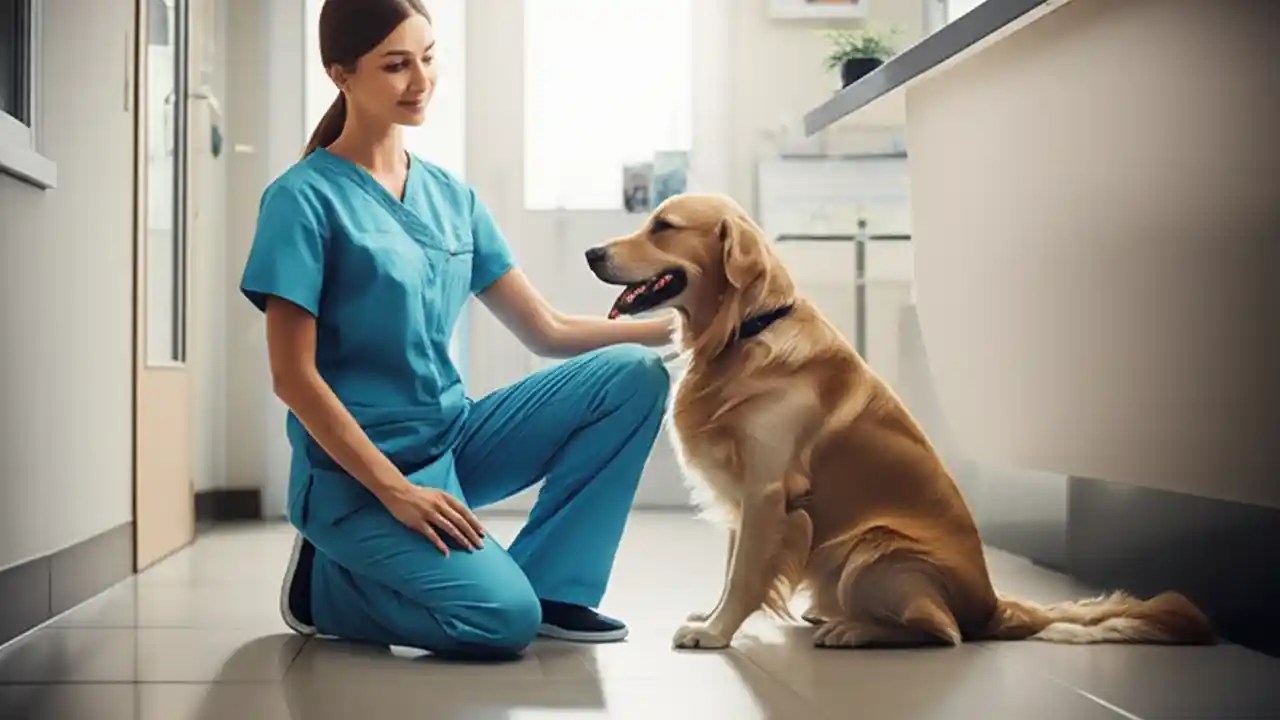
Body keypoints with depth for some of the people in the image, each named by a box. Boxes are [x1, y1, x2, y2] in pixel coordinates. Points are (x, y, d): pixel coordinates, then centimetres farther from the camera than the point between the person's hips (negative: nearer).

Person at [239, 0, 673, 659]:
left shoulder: (452, 197, 8)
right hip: (358, 472, -7)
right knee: (503, 616, -26)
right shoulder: (306, 197, -11)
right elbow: (292, 375, -15)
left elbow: (548, 331, 7)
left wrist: (677, 325, -5)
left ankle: (549, 584, -3)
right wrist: (396, 489, -19)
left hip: (453, 436, 7)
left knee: (633, 373, -7)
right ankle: (328, 583, 2)